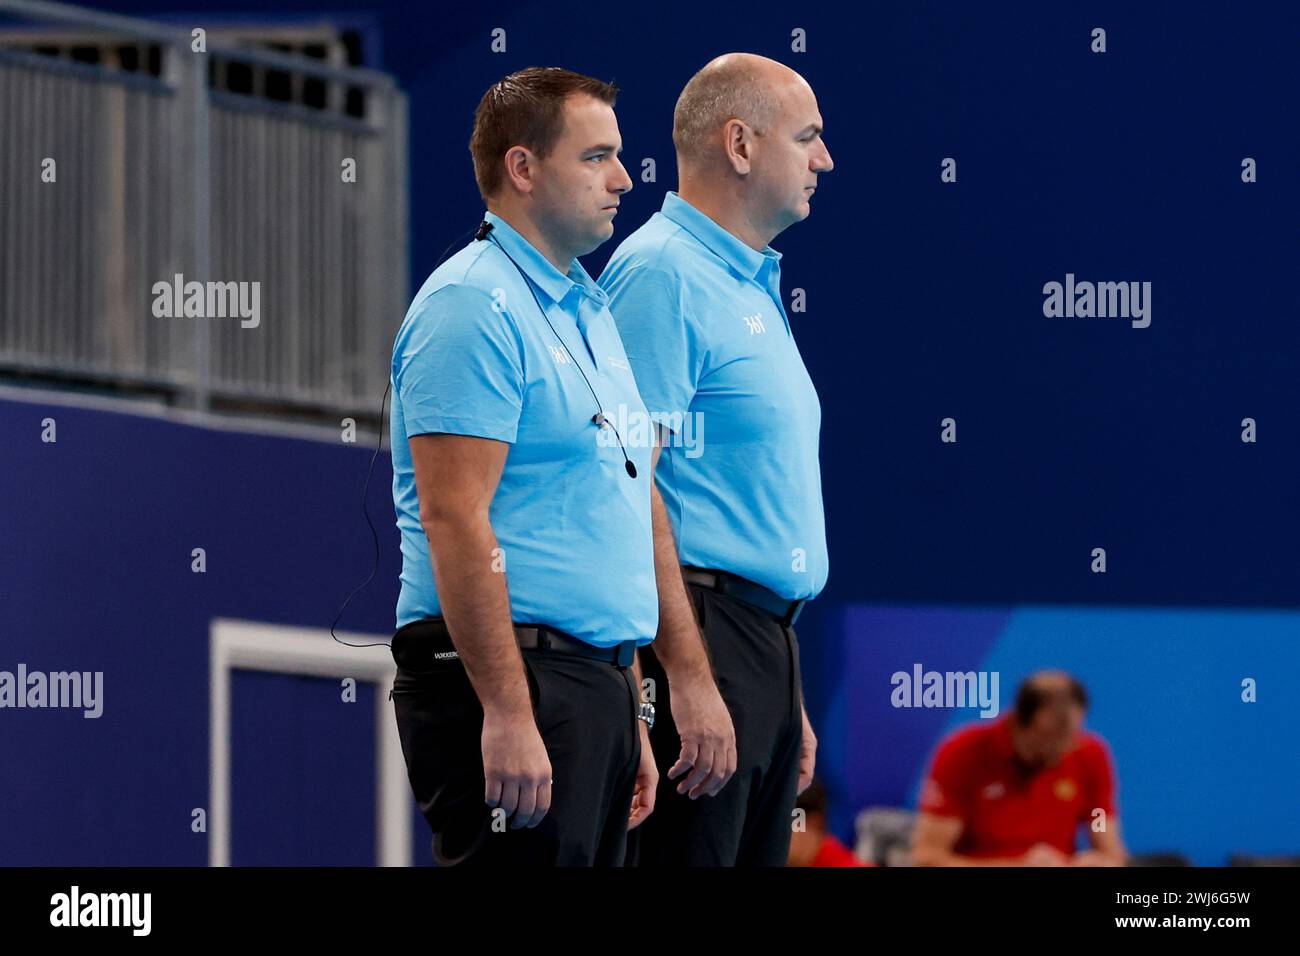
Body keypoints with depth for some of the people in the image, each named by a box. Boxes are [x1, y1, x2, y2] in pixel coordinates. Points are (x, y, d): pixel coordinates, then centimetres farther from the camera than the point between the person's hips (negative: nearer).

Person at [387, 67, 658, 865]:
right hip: (505, 677, -9)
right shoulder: (474, 305, -11)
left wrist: (629, 713, 21)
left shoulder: (588, 312, 19)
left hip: (595, 679, 9)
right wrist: (508, 713, -23)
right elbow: (454, 520, -19)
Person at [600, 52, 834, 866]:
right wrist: (689, 676, -23)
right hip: (697, 639, -10)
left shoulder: (751, 285, 20)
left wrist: (792, 704, 23)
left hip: (765, 645, 10)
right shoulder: (661, 272, -10)